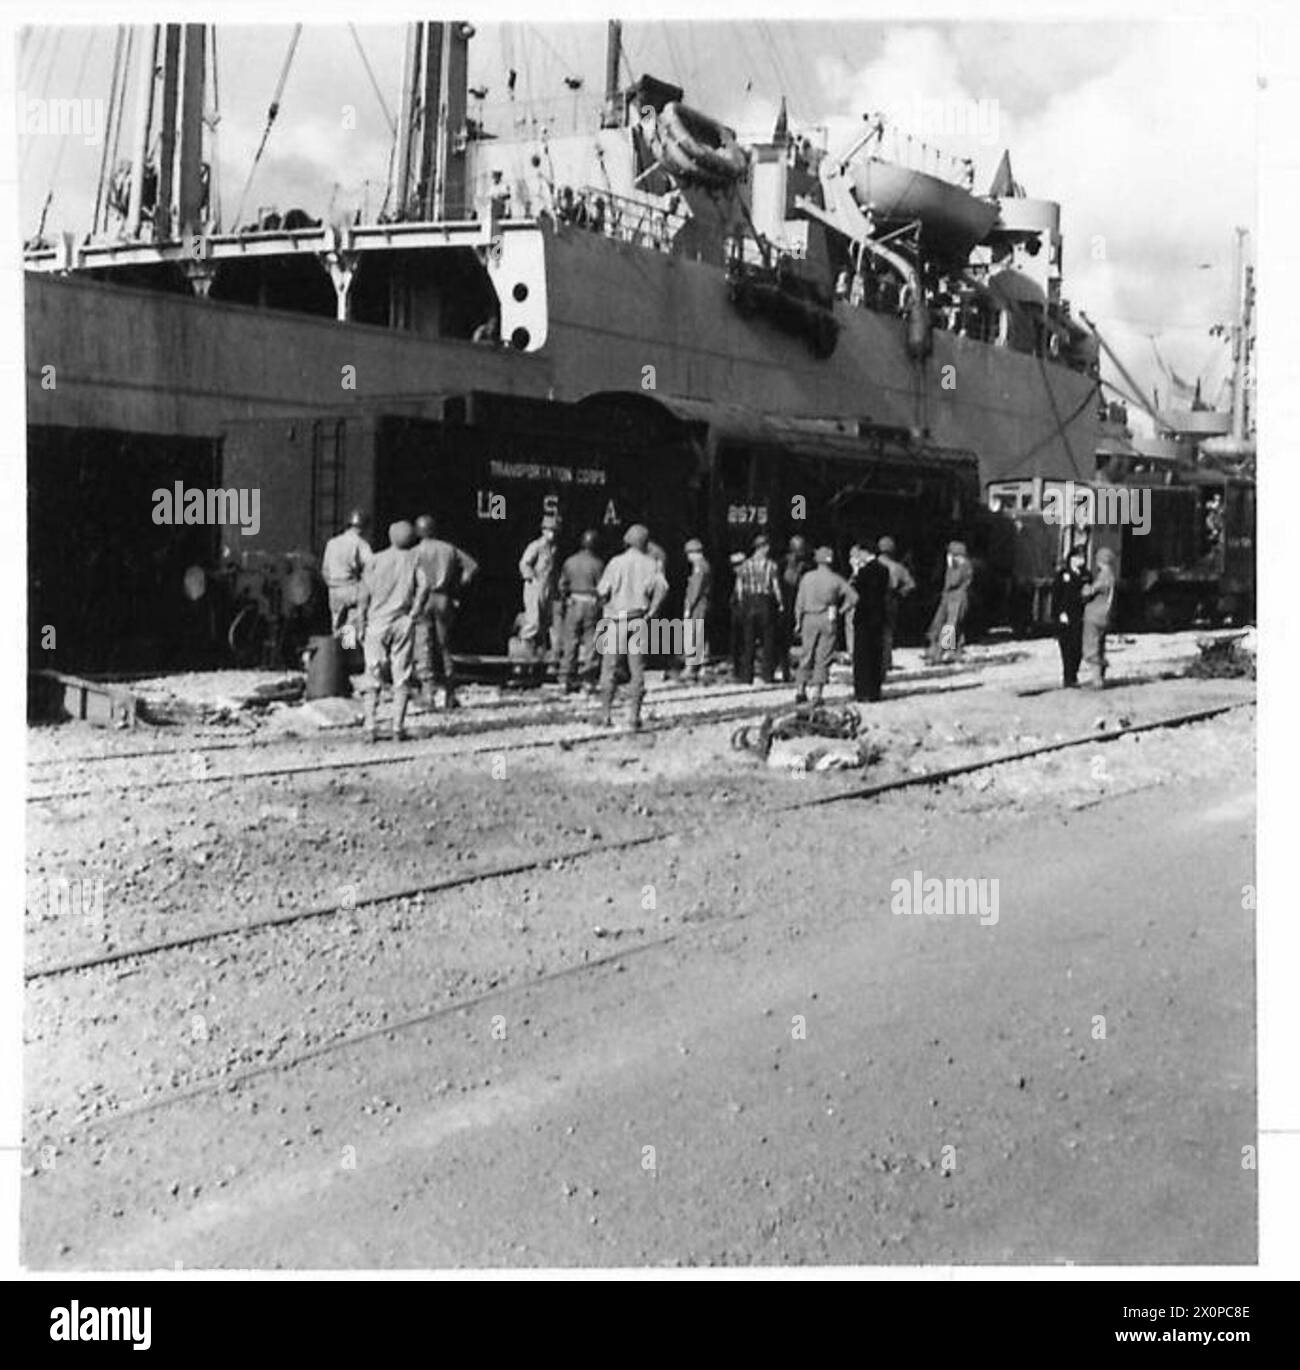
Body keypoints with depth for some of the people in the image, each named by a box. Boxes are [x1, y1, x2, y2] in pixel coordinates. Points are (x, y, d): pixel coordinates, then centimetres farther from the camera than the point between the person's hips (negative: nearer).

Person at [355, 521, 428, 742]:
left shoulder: (376, 560, 3)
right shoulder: (413, 559, 3)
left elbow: (363, 595, 0)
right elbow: (424, 585, -13)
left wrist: (360, 626, 5)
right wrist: (414, 613, -4)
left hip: (377, 623, 0)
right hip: (402, 623, 0)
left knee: (373, 676, 5)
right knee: (401, 677, 5)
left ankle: (370, 726, -1)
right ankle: (398, 727, 0)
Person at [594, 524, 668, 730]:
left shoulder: (616, 562, -3)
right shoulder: (651, 563, 2)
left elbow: (603, 591, -7)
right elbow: (662, 587, -12)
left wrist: (606, 602, 13)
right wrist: (651, 611, -5)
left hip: (615, 620, -1)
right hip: (639, 621, 1)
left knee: (609, 669, 4)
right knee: (637, 670, 6)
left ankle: (606, 715, 1)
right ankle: (635, 715, 3)